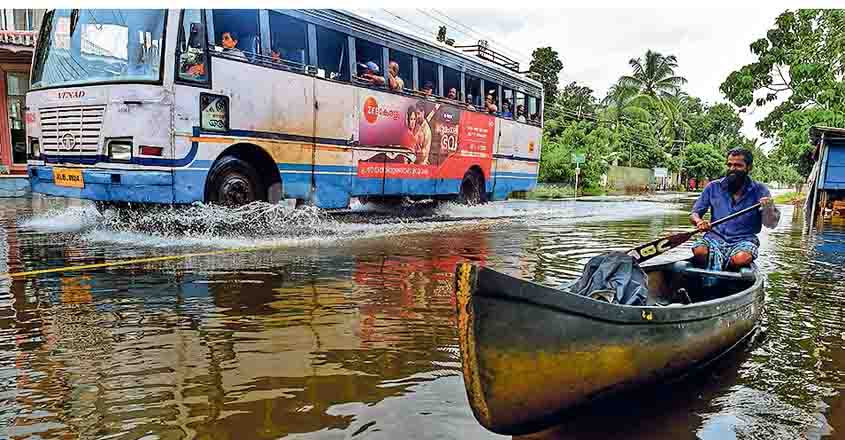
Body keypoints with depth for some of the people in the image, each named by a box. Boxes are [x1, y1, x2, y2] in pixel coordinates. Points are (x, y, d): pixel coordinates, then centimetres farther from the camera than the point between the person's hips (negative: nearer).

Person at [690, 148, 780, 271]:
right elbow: (694, 214, 8)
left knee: (741, 259, -34)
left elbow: (771, 224, -2)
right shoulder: (713, 187, 5)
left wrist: (768, 208, -24)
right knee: (699, 251, -33)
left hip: (744, 240, 0)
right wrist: (698, 221, -16)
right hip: (715, 236, 1)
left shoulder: (759, 190, 3)